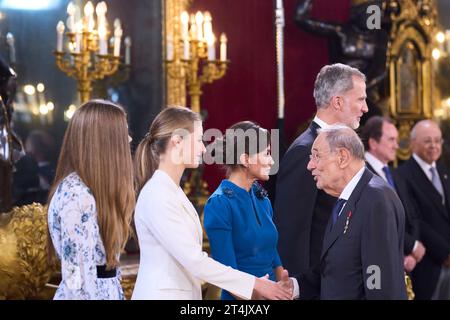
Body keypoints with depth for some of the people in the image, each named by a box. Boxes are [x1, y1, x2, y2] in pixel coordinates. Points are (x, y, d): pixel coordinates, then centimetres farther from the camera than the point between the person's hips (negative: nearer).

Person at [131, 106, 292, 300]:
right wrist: (254, 283, -15)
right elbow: (194, 261, -20)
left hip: (180, 293, 9)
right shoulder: (157, 196, -18)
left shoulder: (172, 191, 11)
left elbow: (191, 257, 11)